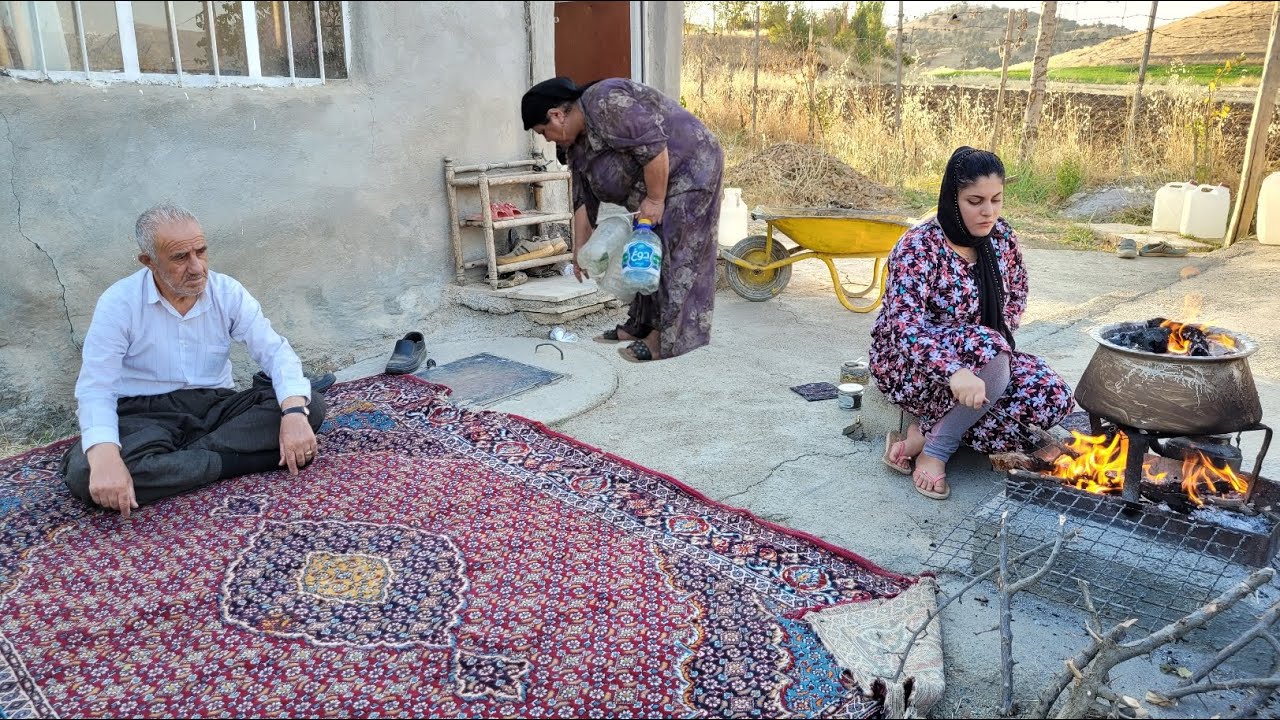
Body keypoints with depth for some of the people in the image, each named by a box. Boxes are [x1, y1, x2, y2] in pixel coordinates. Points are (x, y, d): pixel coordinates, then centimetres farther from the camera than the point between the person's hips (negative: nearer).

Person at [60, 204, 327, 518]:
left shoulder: (228, 293, -2)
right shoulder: (118, 303, -10)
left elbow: (276, 351, -8)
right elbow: (95, 388, -15)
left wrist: (295, 411, -30)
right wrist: (105, 458, -37)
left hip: (216, 406, 3)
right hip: (147, 414, -2)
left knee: (311, 406, -21)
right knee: (86, 474, -34)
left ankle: (173, 458, -22)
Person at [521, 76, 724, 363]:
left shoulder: (606, 102, -22)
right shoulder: (576, 141, 7)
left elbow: (653, 146, -27)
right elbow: (584, 198, 9)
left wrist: (655, 199, -22)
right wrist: (580, 249, 9)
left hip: (687, 169, -10)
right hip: (661, 178, 10)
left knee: (673, 251, -10)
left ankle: (669, 337, -7)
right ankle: (642, 324, 16)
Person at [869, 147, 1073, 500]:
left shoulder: (1000, 235, -2)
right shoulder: (918, 247, -22)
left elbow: (1016, 292, 15)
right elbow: (904, 324, -34)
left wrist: (1000, 339, -3)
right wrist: (953, 371, -50)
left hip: (984, 355, 7)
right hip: (908, 363, -7)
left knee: (1054, 398, -16)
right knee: (990, 352, -37)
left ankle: (926, 431, -14)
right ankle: (936, 447, -19)